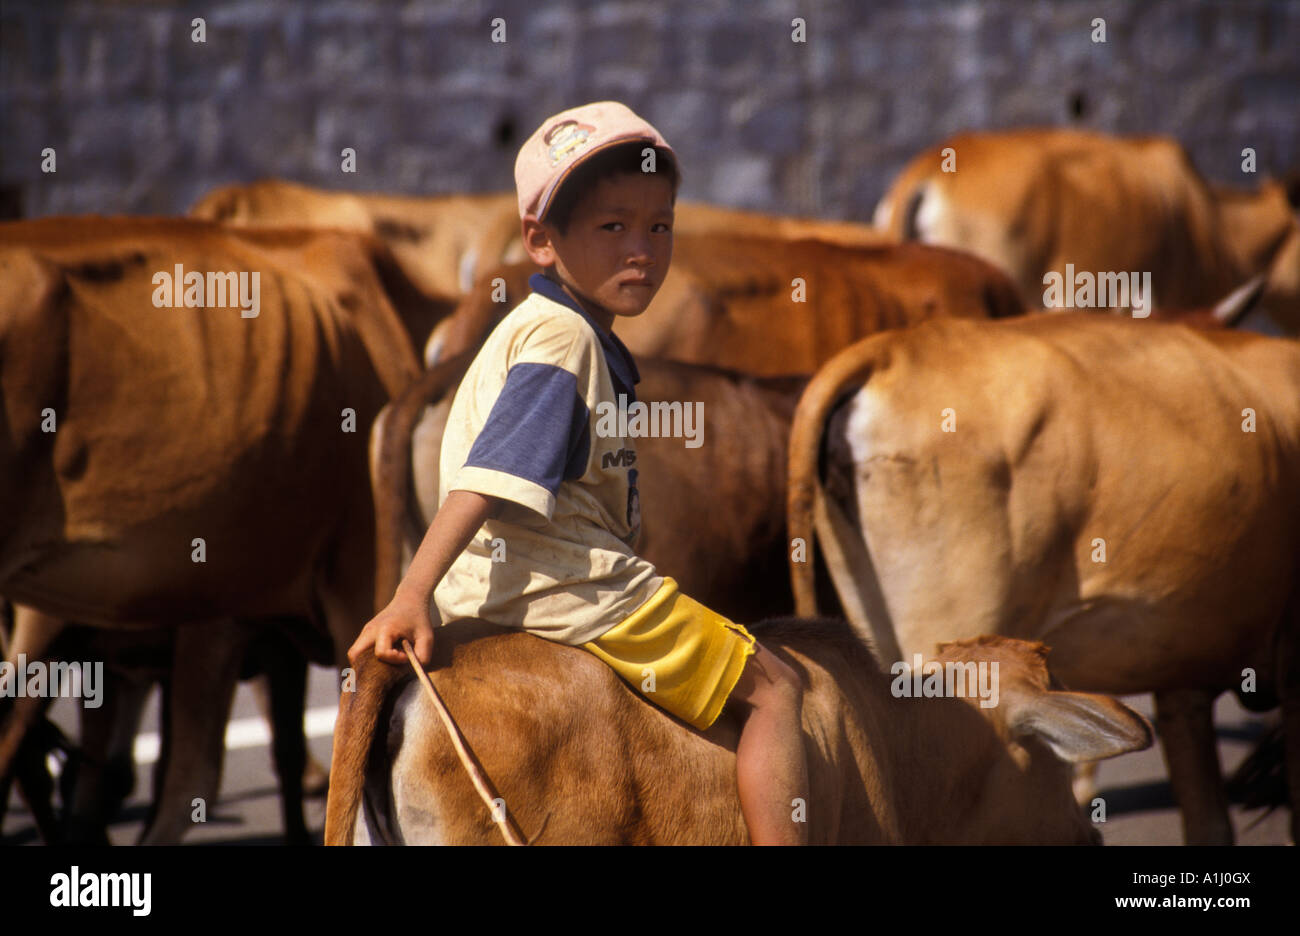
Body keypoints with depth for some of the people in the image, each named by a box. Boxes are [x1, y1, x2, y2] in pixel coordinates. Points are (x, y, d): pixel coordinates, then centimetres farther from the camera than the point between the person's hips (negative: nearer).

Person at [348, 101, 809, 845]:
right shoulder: (563, 339, -16)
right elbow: (491, 480, -26)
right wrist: (411, 599, -32)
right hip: (571, 589, -10)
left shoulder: (536, 328, 15)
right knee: (772, 690, -1)